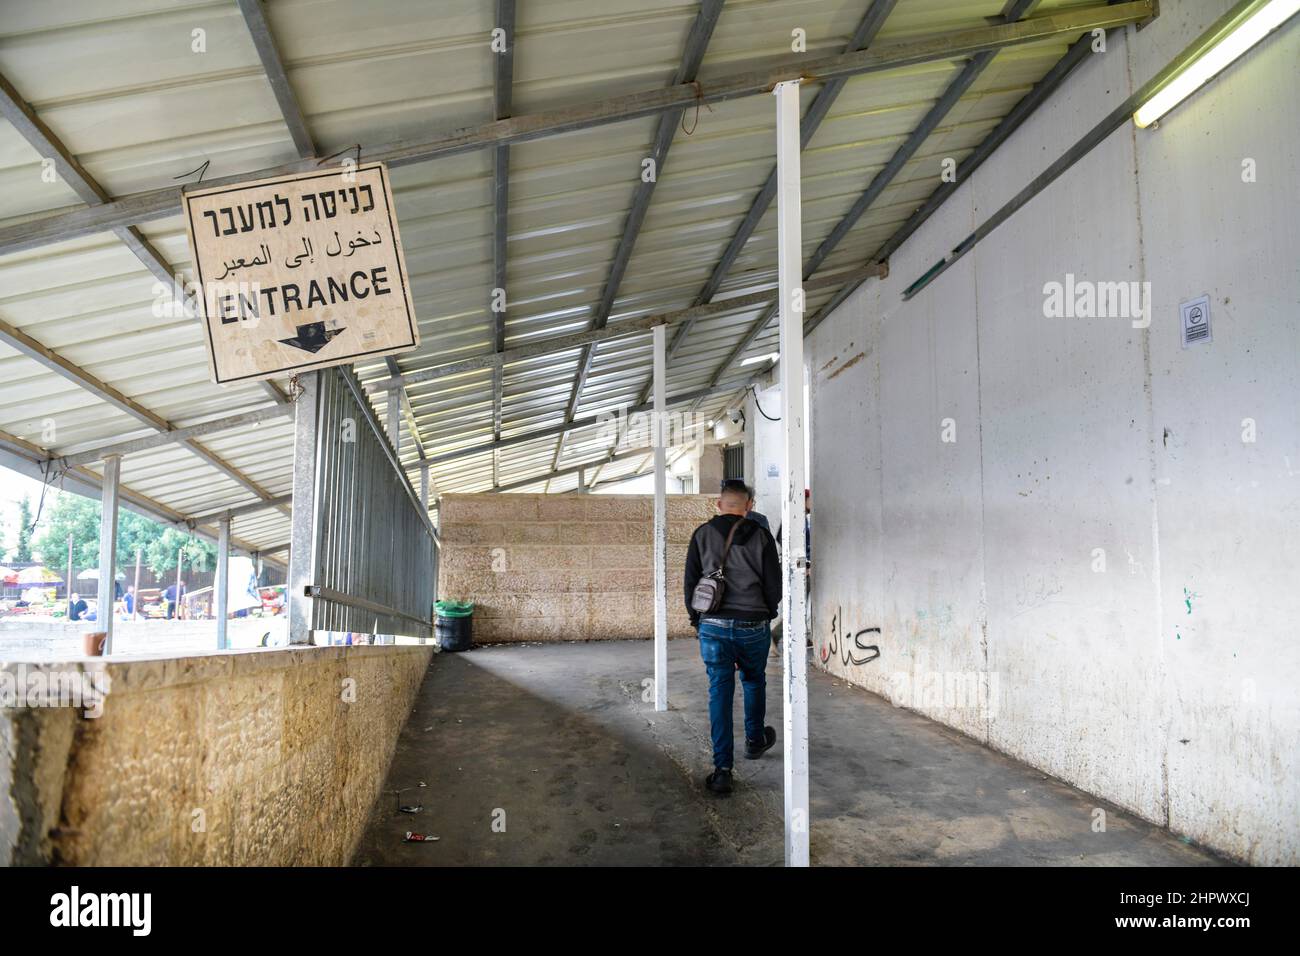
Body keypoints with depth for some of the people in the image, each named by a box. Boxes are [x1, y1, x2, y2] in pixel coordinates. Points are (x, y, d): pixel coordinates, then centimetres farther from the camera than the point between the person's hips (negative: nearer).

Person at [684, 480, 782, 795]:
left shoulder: (702, 535, 1)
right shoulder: (760, 536, -3)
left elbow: (690, 583, 2)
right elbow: (774, 585, -1)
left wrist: (697, 621, 13)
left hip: (713, 627, 0)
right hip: (753, 626, 0)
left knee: (719, 692, 4)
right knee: (754, 681, 24)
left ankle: (722, 770, 1)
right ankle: (755, 740, 42)